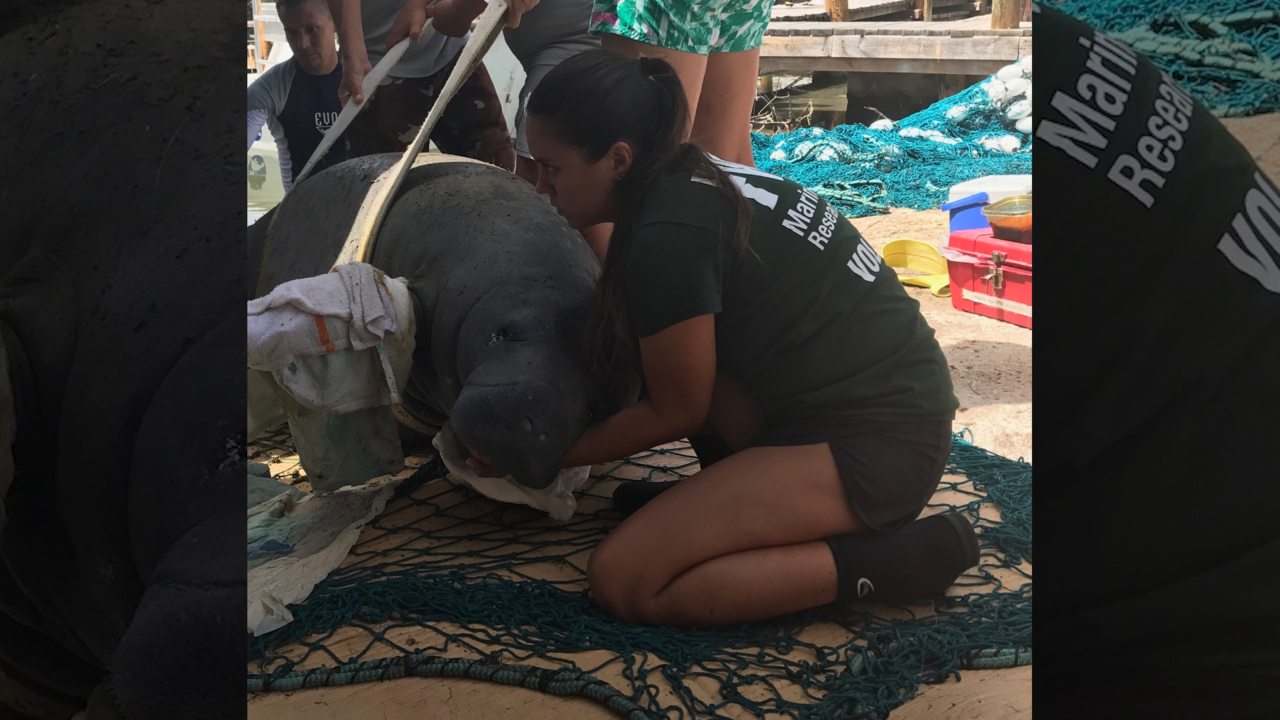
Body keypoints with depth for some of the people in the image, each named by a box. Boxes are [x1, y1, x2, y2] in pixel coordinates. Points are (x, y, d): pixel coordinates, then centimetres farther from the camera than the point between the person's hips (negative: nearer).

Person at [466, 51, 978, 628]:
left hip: (878, 443, -9)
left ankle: (891, 559, -9)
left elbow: (676, 413, -8)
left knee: (622, 580, -15)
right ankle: (743, 498, 13)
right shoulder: (692, 180, 7)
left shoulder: (667, 238, -21)